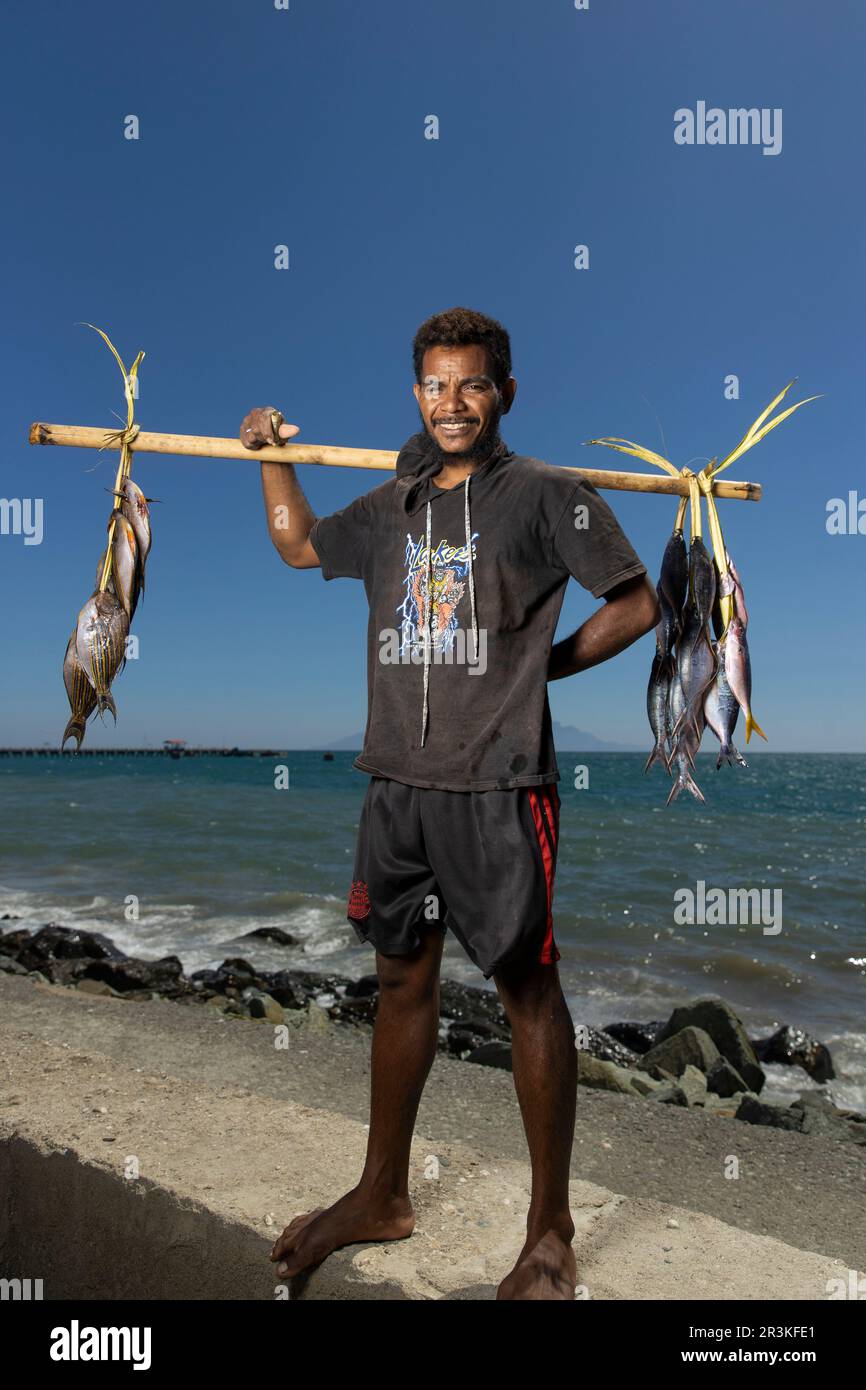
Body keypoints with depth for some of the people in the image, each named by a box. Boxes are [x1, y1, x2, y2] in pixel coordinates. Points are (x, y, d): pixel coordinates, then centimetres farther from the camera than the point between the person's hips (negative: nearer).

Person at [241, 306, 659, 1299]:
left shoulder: (545, 494, 0)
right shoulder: (391, 506, 15)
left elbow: (637, 603, 3)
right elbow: (299, 545, 32)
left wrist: (544, 665, 0)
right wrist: (271, 453, 27)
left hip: (499, 786, -5)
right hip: (399, 781, 6)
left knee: (527, 988, 4)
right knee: (401, 980, 15)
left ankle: (549, 1234, 23)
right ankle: (382, 1196, 35)